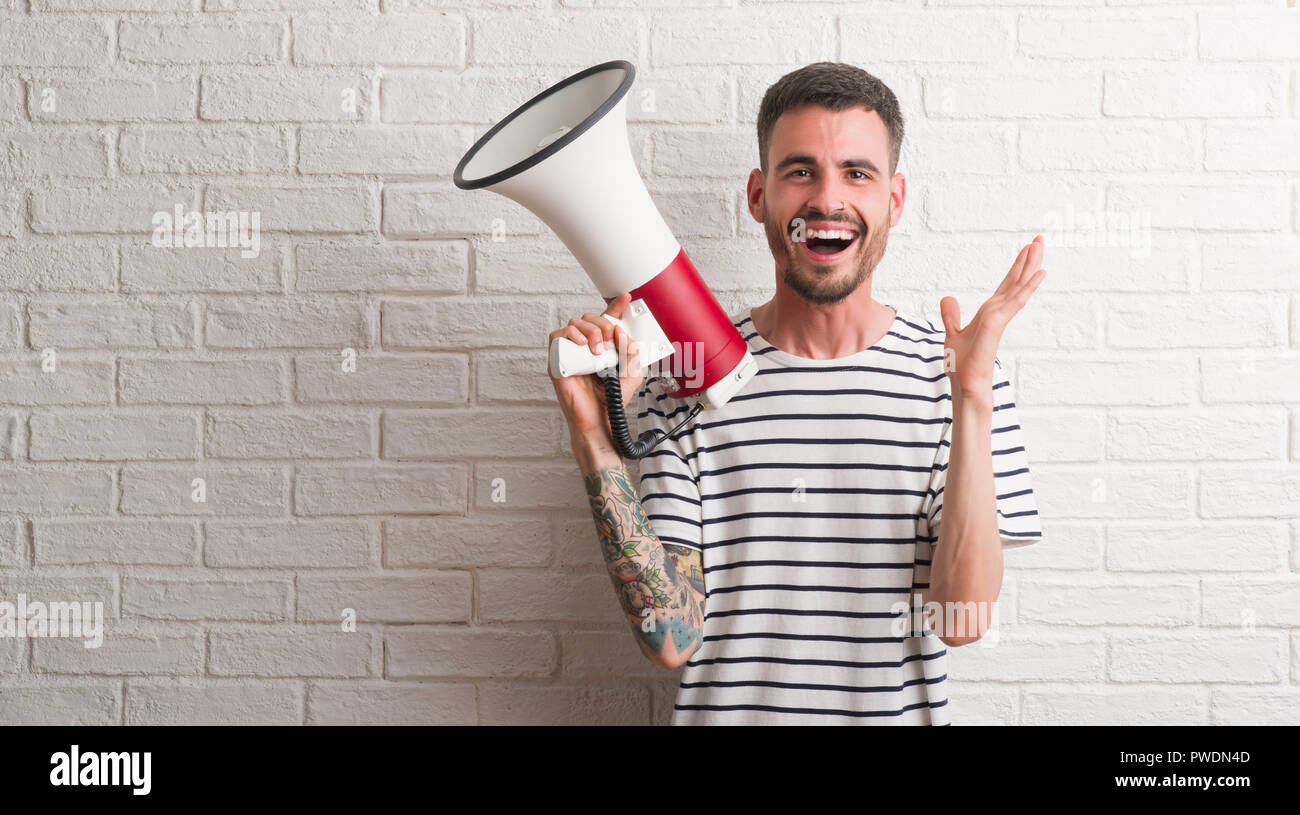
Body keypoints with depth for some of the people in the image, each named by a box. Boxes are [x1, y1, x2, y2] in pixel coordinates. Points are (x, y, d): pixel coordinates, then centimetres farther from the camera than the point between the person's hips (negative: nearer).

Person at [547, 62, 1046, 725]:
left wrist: (972, 398, -16)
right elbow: (671, 638, -9)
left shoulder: (953, 373, -3)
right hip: (728, 713, 1)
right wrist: (595, 439, -17)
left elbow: (962, 619, -11)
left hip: (900, 714, 0)